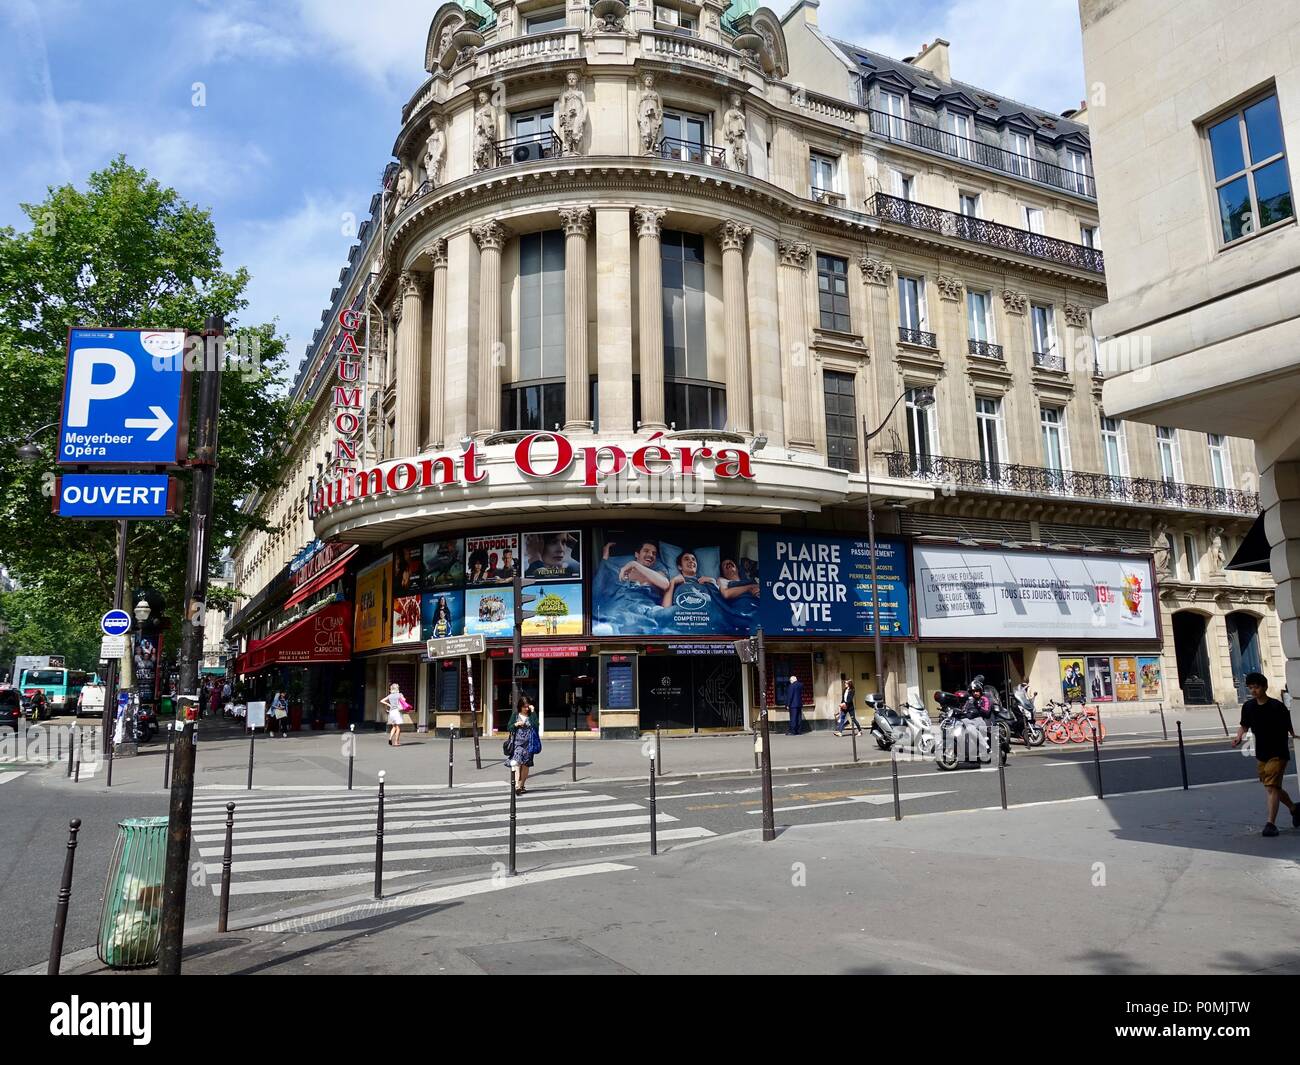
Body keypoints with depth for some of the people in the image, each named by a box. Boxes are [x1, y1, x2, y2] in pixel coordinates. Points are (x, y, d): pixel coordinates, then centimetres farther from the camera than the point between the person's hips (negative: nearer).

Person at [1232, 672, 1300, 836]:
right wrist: (1239, 736, -6)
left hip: (1278, 754, -6)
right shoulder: (1248, 706, 2)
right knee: (1273, 787, 18)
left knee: (1271, 787, -14)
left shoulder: (1277, 707, -14)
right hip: (1261, 754, 6)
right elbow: (1244, 726, 13)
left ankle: (1270, 823, -13)